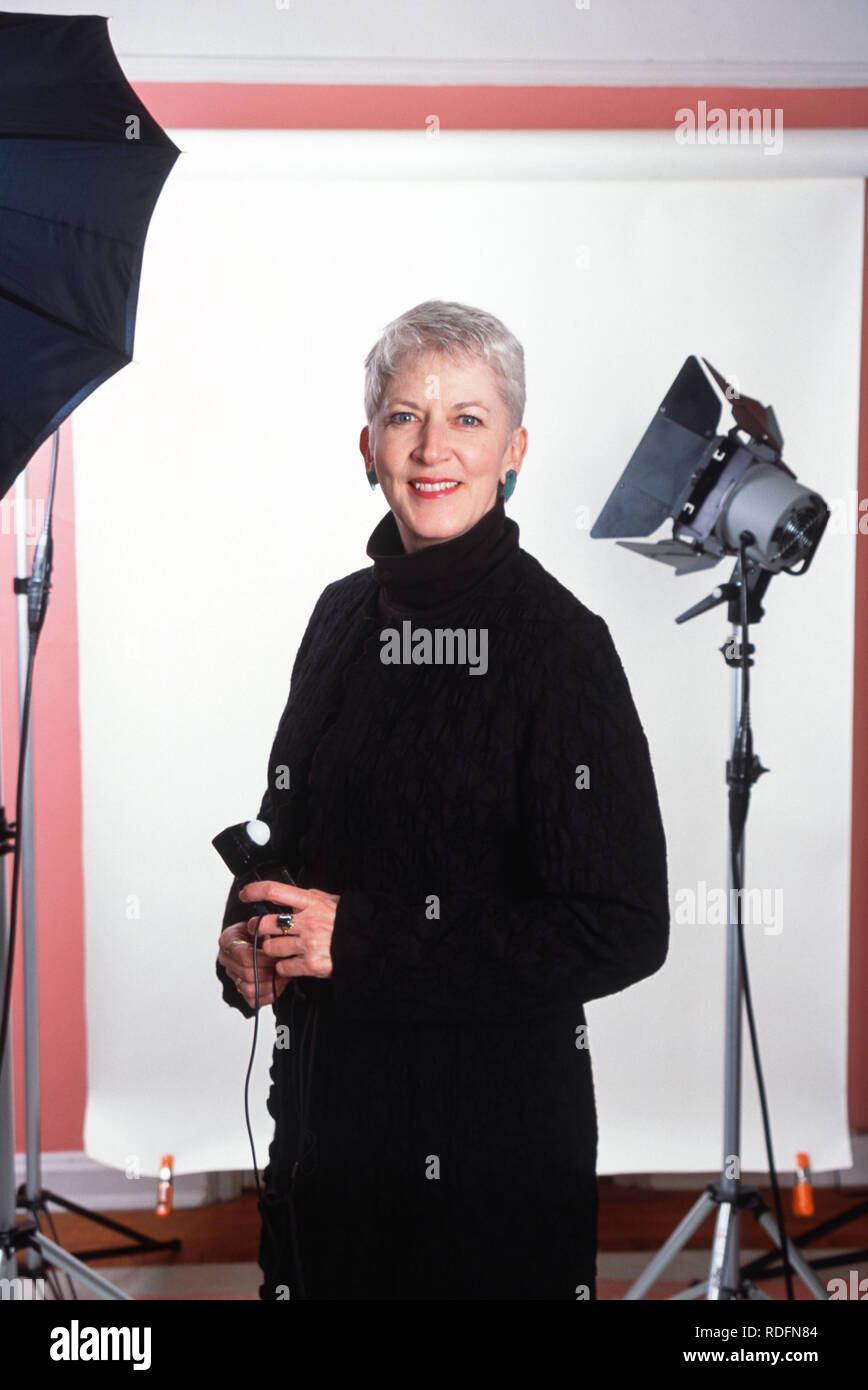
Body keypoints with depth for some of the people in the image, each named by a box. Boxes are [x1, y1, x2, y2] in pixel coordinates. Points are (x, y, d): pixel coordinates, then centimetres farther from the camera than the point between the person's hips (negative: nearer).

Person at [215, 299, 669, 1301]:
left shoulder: (558, 642, -15)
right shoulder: (345, 615, 5)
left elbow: (624, 931, -19)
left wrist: (363, 941, -20)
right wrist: (250, 935, -3)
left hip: (495, 1129, -6)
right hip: (330, 1105, 6)